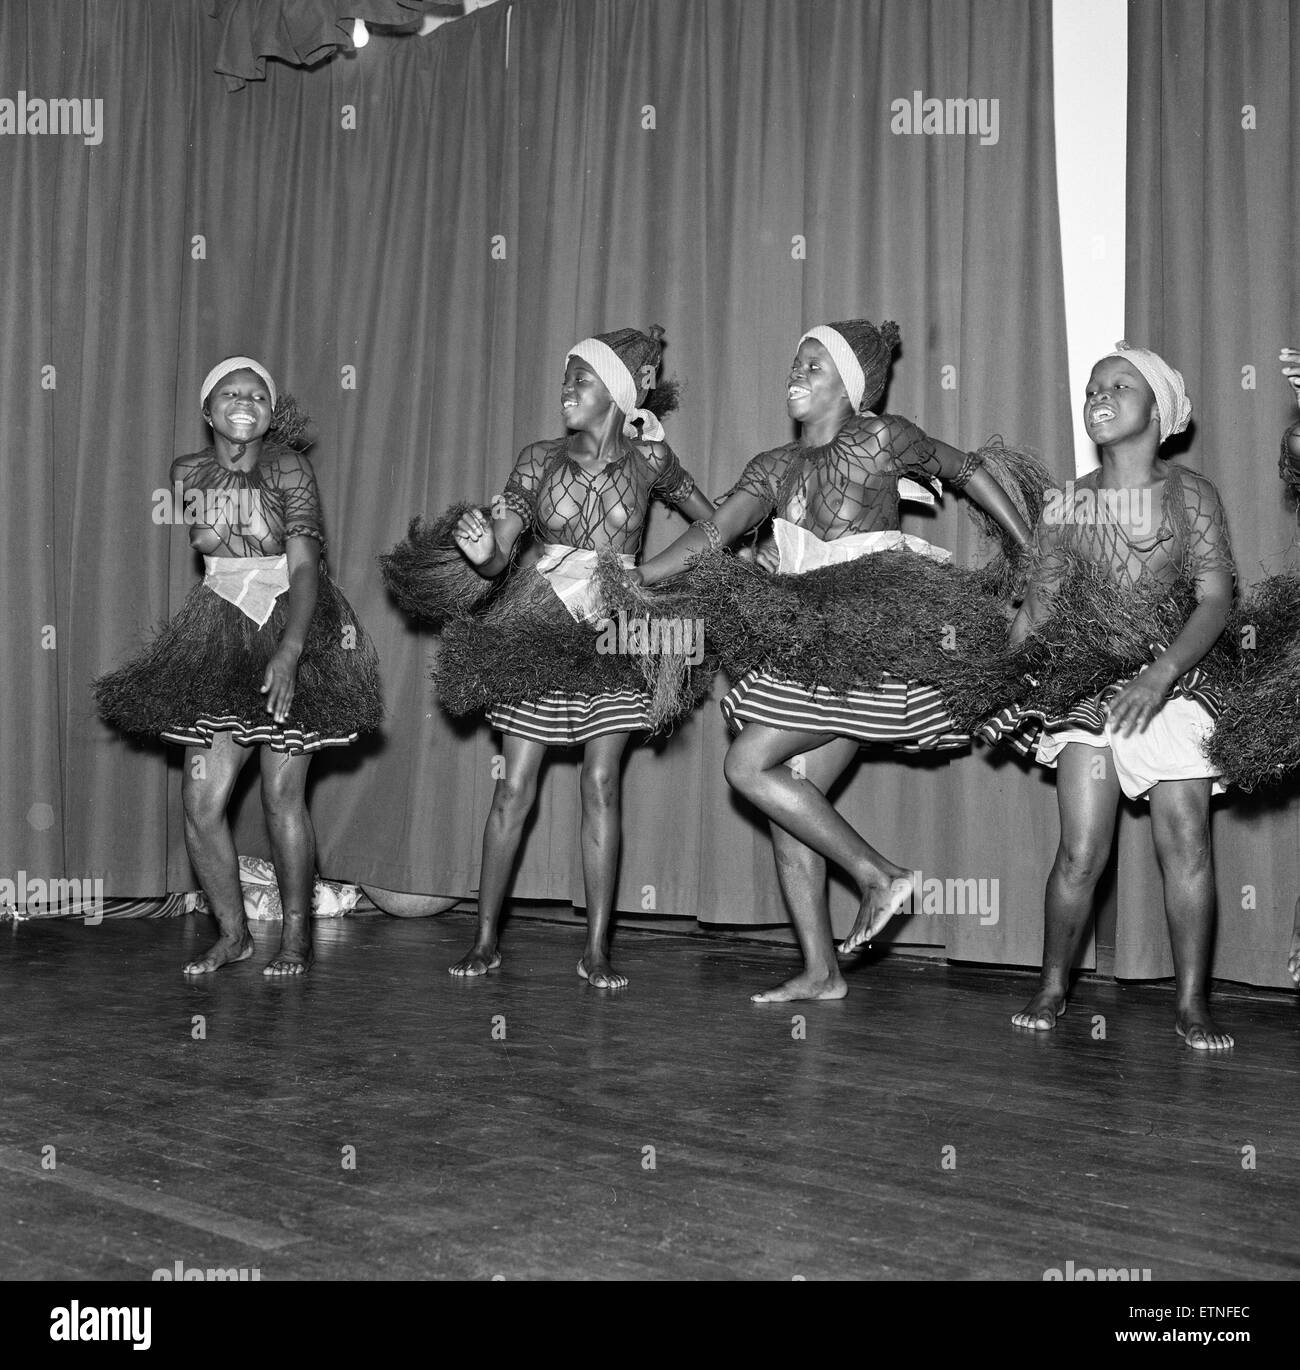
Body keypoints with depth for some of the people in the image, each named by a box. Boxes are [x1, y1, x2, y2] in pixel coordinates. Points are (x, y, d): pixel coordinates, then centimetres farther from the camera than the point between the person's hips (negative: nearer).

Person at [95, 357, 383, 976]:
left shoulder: (289, 467, -9)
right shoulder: (188, 472, 6)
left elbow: (304, 566, -18)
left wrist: (290, 651, -29)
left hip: (291, 630, -4)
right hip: (219, 635, 5)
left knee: (282, 796, -5)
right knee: (201, 801, -2)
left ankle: (295, 937, 11)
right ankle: (232, 933, 15)